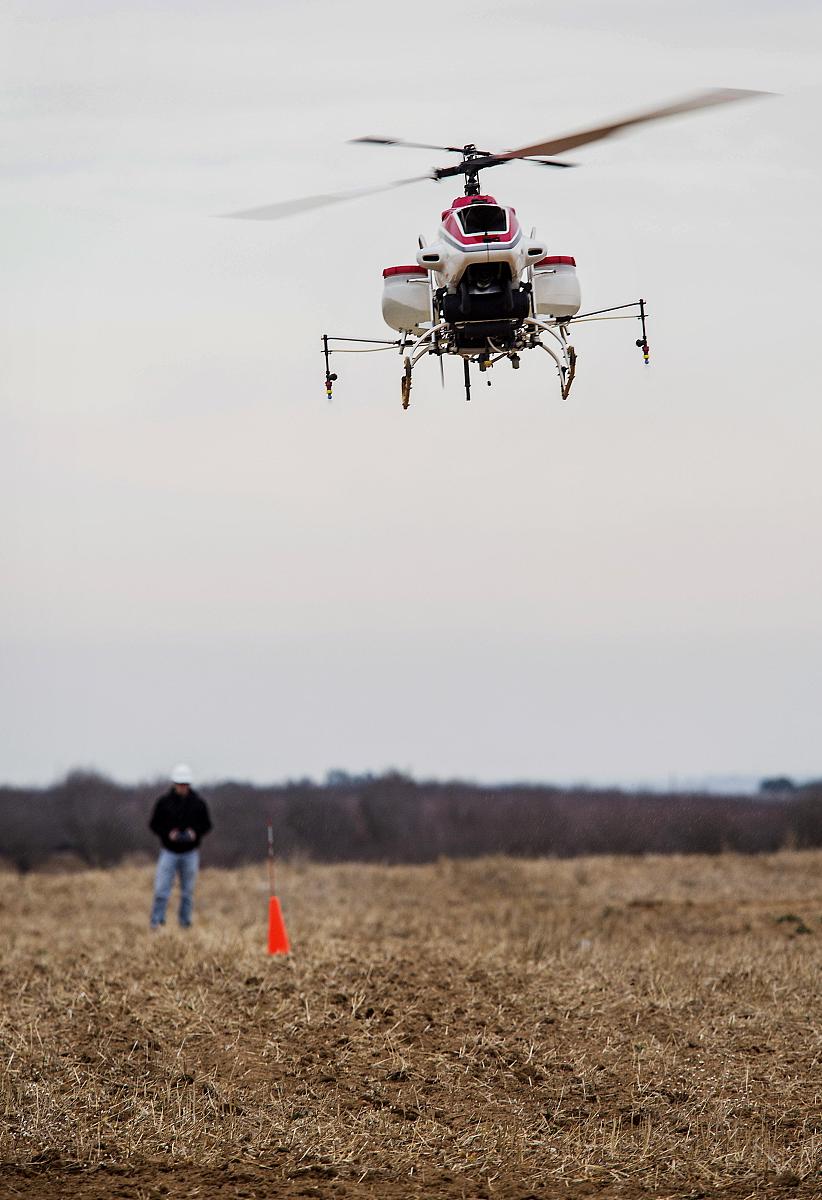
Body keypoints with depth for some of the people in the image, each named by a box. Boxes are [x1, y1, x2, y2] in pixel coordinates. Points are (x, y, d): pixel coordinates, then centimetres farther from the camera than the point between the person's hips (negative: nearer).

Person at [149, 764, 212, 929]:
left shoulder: (198, 802, 2)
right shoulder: (164, 801, -1)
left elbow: (206, 824, 8)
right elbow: (154, 824, 3)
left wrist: (196, 832, -12)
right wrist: (168, 833, -15)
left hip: (190, 852, 1)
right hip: (169, 851, -1)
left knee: (188, 891, 8)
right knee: (161, 889, -9)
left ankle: (185, 922, 19)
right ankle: (156, 921, -3)